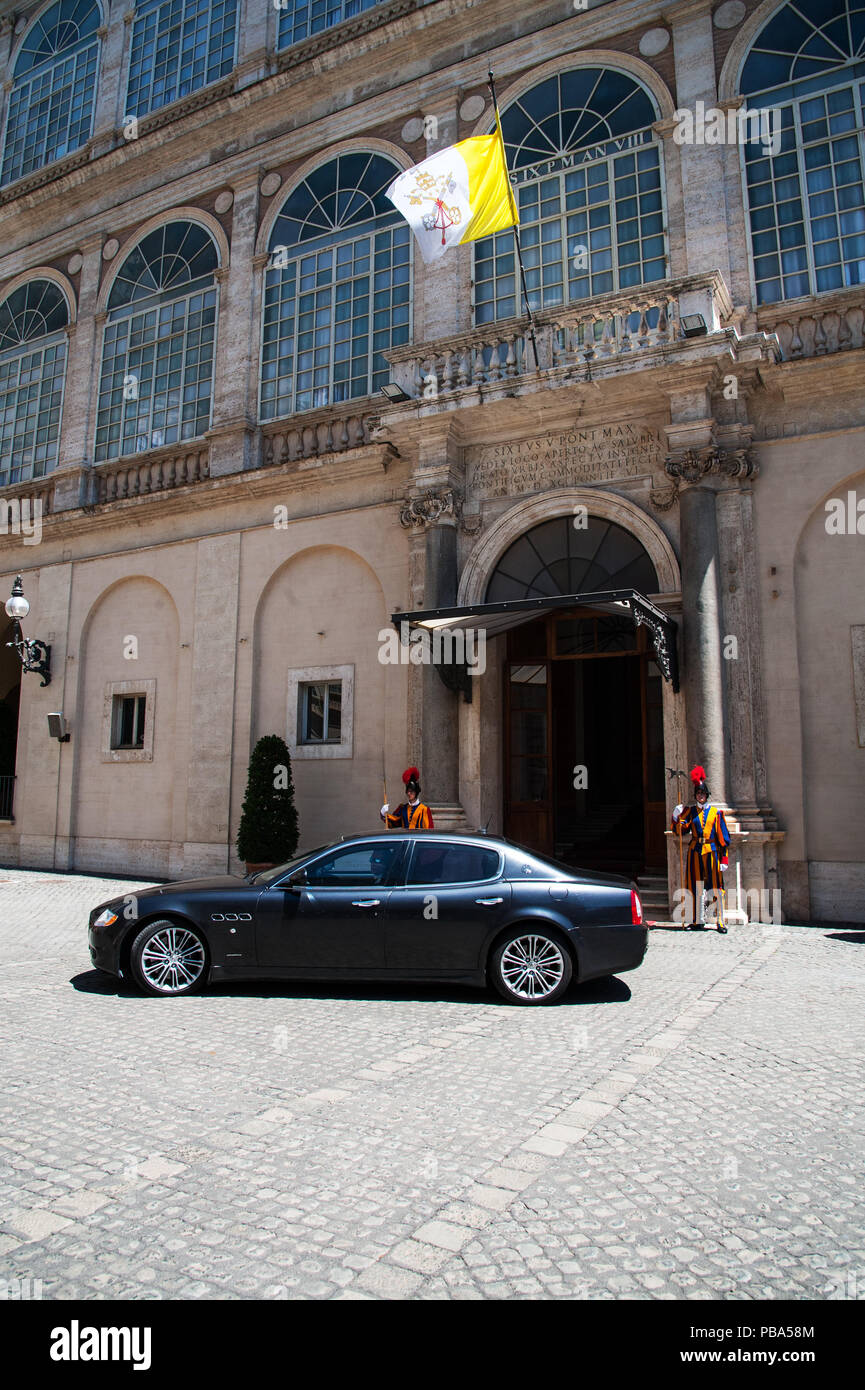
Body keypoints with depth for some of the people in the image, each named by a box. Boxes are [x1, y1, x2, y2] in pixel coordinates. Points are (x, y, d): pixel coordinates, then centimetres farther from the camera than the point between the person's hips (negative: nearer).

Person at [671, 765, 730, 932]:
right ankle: (698, 921, 14)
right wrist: (676, 816, -17)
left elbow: (723, 836, 2)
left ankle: (721, 922, 3)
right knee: (696, 888, 5)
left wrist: (724, 858, -3)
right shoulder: (690, 811, 9)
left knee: (717, 888, -4)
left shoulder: (716, 812, 3)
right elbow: (679, 830, 1)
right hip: (695, 851, 2)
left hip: (711, 851, -2)